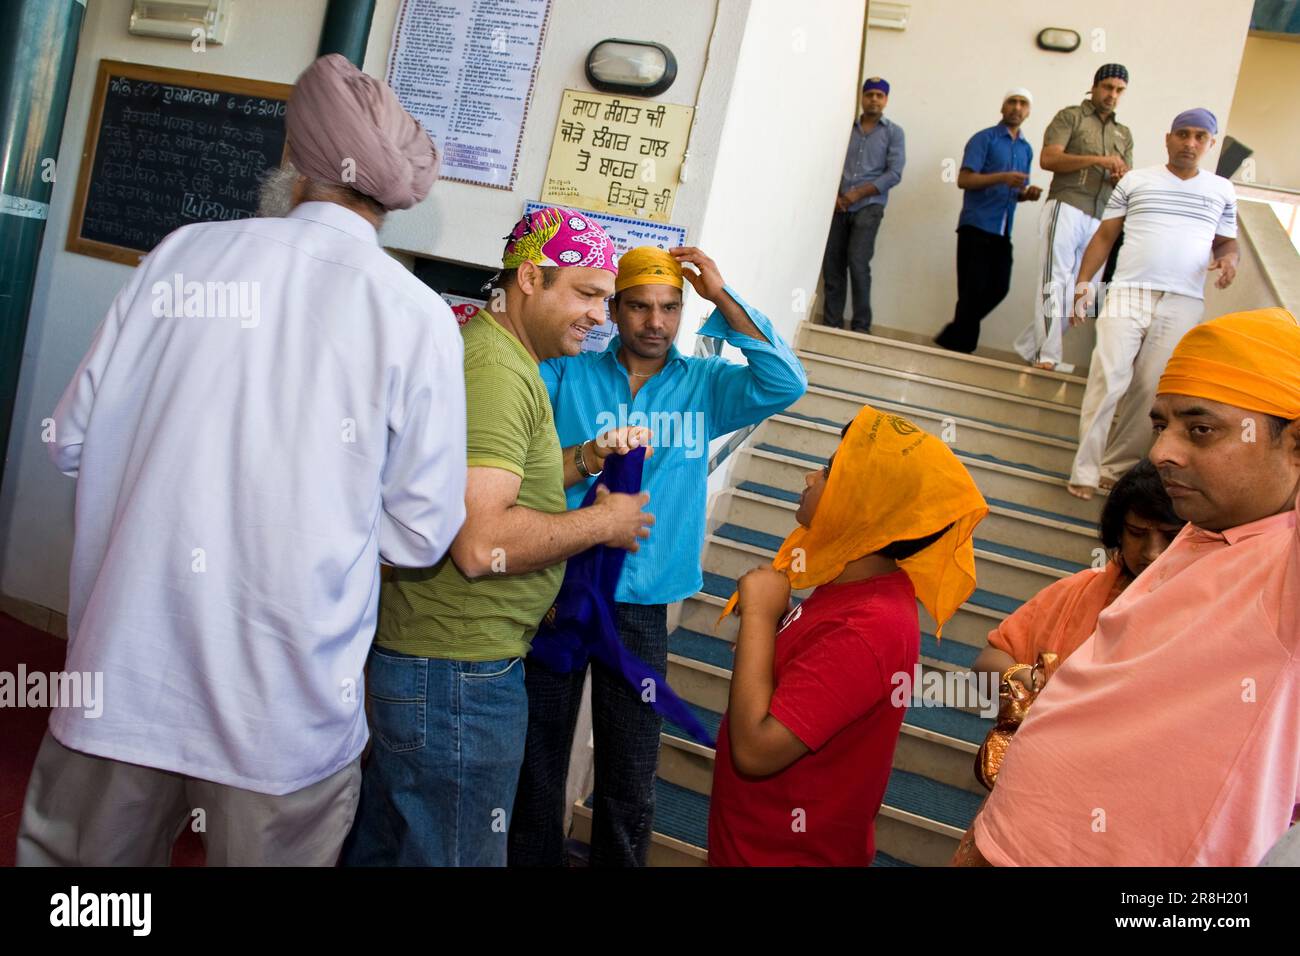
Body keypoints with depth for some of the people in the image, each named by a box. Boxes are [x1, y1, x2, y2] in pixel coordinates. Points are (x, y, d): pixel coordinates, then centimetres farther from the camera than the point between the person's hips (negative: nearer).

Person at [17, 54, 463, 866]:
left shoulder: (187, 251, -3)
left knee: (77, 853, 23)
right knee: (268, 845, 19)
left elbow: (74, 438, 3)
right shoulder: (418, 315, -10)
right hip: (283, 710, -2)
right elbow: (420, 531, -7)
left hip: (125, 670, 3)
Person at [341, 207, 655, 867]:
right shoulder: (497, 370, -20)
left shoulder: (499, 353, 14)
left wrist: (584, 459, 9)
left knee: (379, 844, 24)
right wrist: (605, 522, -15)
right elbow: (481, 544, -28)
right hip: (459, 676, -11)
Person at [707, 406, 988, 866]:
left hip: (781, 853, -8)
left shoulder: (866, 633, -32)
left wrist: (758, 613, -28)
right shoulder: (859, 586, -3)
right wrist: (768, 610, -7)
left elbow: (756, 749, -34)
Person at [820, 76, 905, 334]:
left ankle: (861, 326, -5)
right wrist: (833, 194, -9)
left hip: (869, 207, -3)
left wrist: (859, 193, -12)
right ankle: (832, 324, 9)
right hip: (839, 206, 3)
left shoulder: (893, 132, 6)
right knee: (831, 265, 0)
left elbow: (894, 173, -3)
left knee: (857, 263, -14)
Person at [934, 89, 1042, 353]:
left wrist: (1028, 194, 2)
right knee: (973, 290, -7)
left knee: (998, 288, 2)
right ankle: (960, 344, 5)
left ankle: (952, 339, 14)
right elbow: (964, 180, -12)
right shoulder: (984, 139, -1)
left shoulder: (1026, 149, 18)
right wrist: (1002, 177, -23)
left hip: (1003, 231, 6)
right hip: (976, 226, -6)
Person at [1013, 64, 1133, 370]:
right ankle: (1048, 355, -14)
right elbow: (1047, 159, -6)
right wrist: (1098, 160, -14)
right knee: (1055, 282, -12)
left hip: (1099, 220, 5)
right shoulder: (1070, 117, 9)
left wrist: (1123, 178, -6)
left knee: (1080, 290, -2)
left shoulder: (1124, 134, 25)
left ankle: (1029, 347, 3)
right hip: (1066, 208, -5)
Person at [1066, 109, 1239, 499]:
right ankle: (1085, 471, -8)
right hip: (1128, 293, -2)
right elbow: (1104, 236, 9)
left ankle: (1117, 468, 9)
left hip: (1183, 305, 2)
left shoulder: (1221, 190, 15)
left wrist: (1229, 259, -4)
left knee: (1151, 390, -1)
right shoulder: (1135, 181, 10)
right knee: (1108, 380, -11)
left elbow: (1226, 241, 20)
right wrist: (1083, 283, 0)